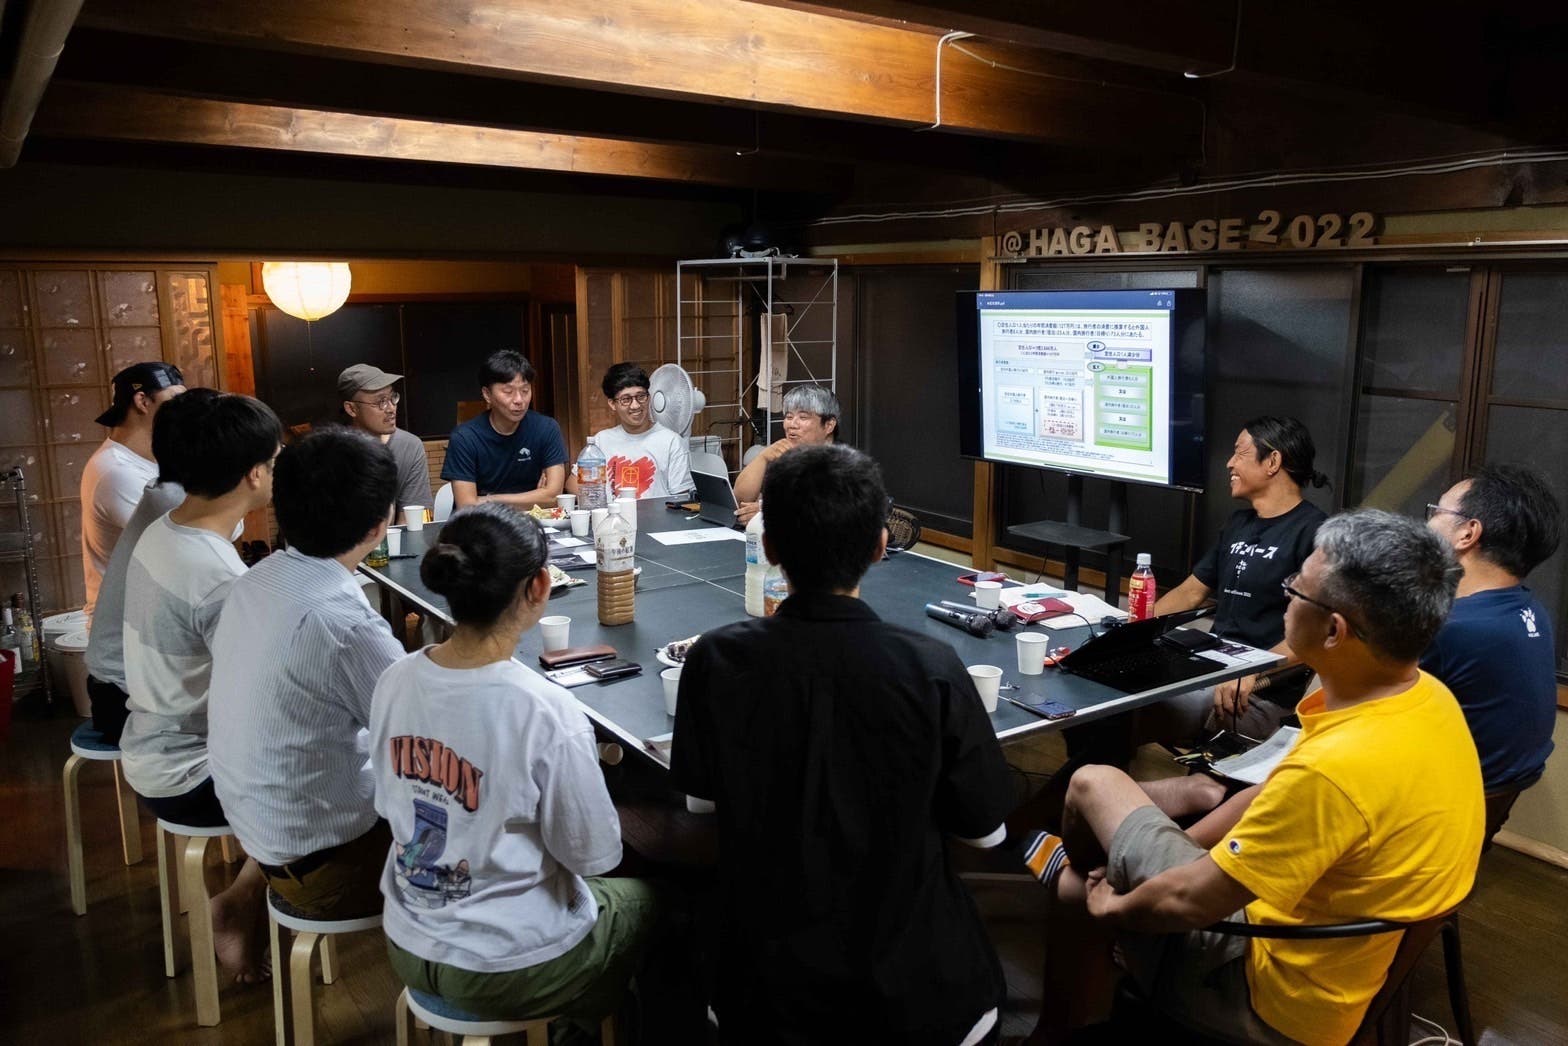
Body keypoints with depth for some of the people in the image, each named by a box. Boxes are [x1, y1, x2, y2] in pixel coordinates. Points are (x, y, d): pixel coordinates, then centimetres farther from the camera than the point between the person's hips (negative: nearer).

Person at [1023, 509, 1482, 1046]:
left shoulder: (1335, 768, -38)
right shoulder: (1424, 695, -8)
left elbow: (1191, 899, -25)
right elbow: (1275, 798, 5)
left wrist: (1115, 905, -4)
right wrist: (1172, 851, 8)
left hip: (1288, 1000, -8)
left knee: (1092, 784, 4)